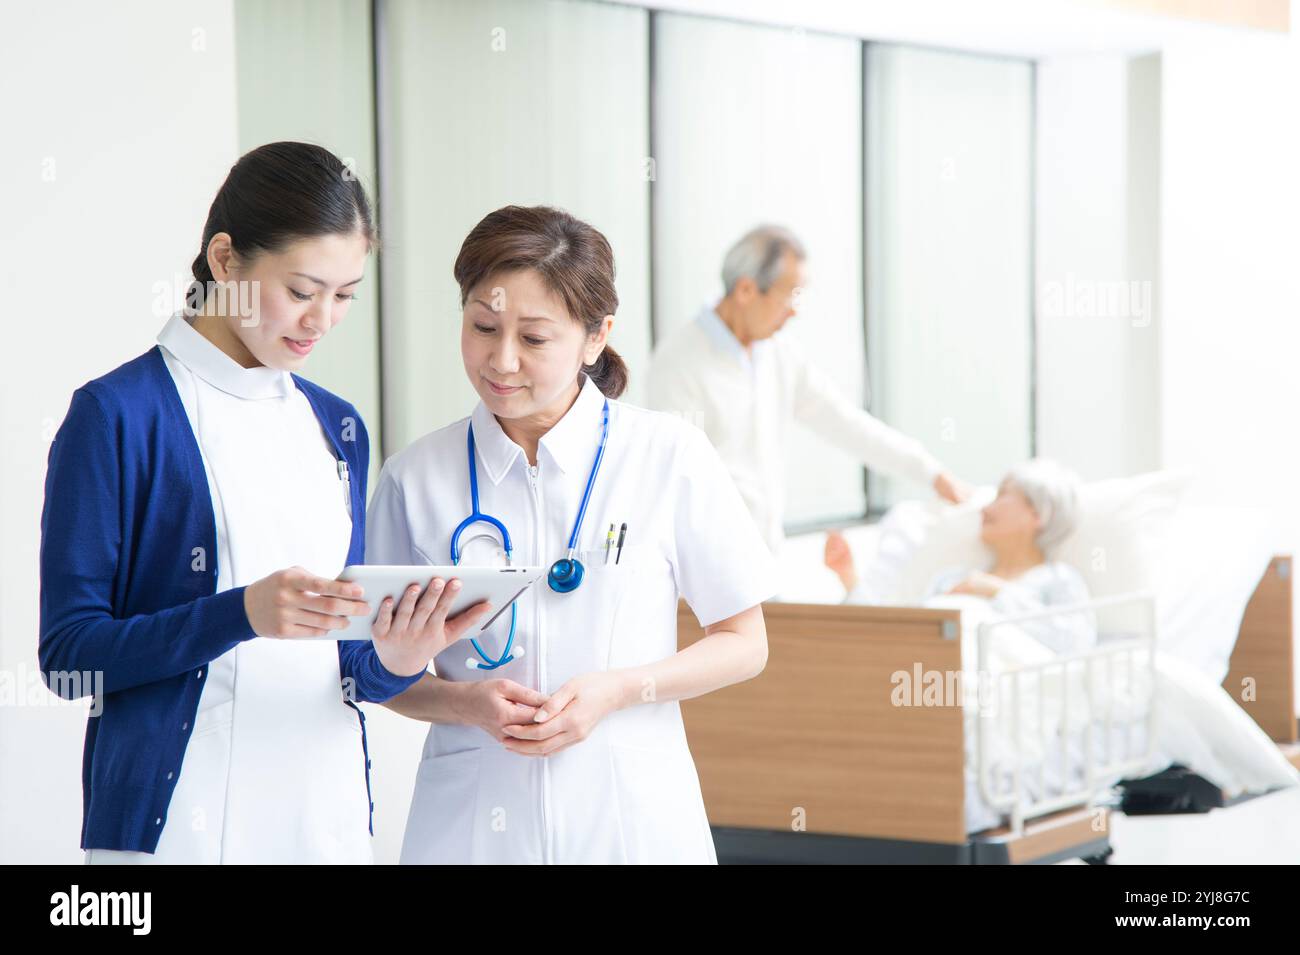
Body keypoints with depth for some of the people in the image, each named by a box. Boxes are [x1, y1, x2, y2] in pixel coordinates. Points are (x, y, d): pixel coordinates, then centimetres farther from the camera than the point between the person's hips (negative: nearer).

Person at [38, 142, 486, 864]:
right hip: (176, 824, -5)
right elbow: (69, 650, -10)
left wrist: (391, 660, -8)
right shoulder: (117, 414, -7)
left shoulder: (337, 426, 11)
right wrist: (244, 614, -22)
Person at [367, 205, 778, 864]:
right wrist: (465, 702, -13)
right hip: (472, 818, 1)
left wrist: (617, 691, -12)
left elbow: (744, 644, 2)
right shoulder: (415, 479, 0)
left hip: (629, 815, -1)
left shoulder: (670, 457, -3)